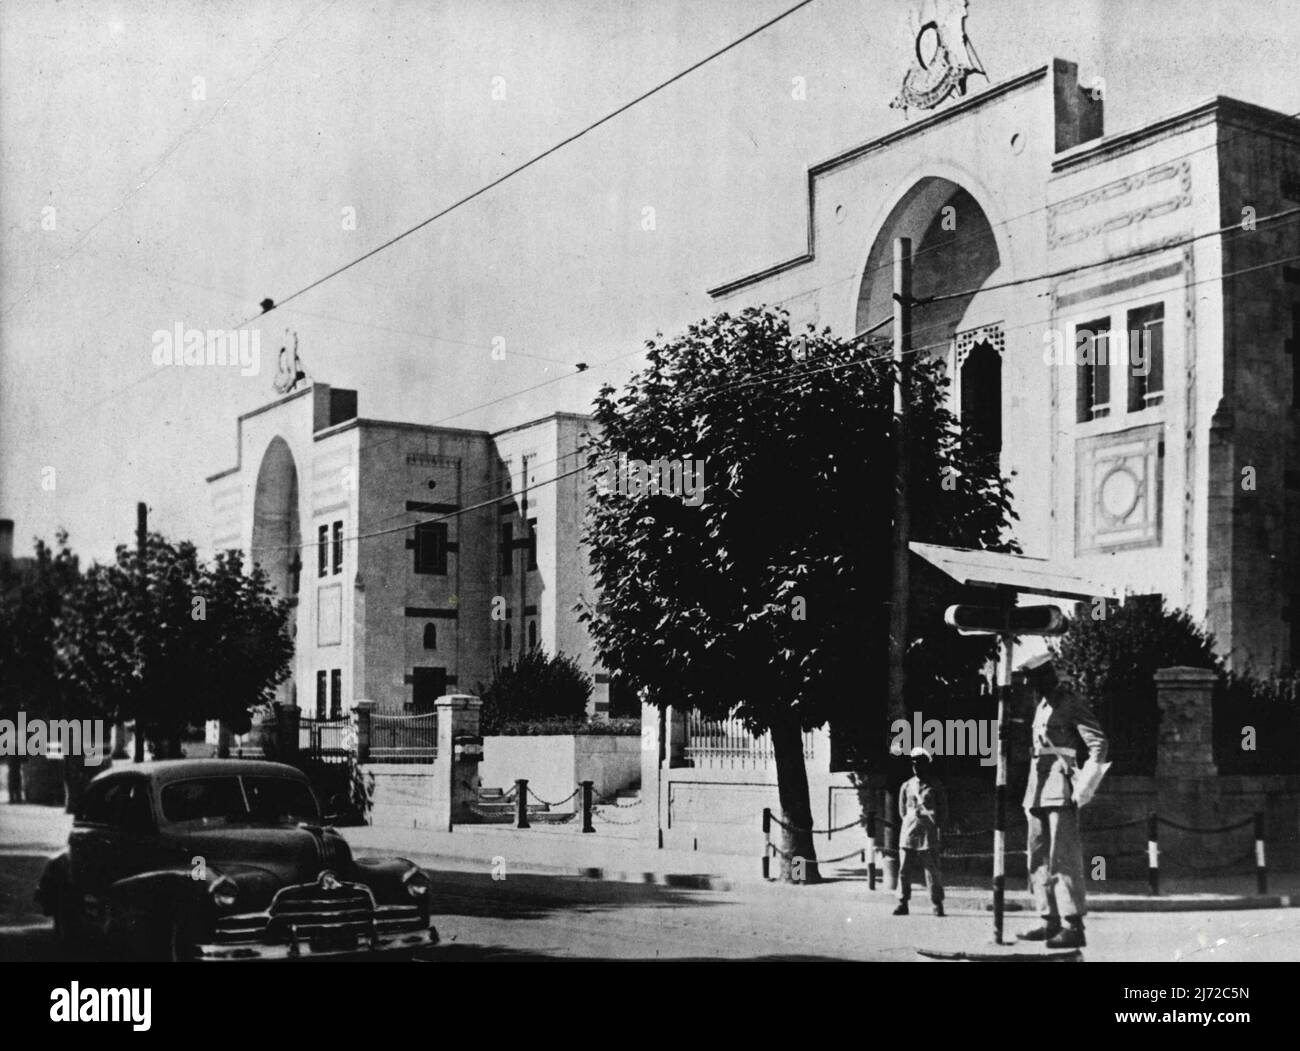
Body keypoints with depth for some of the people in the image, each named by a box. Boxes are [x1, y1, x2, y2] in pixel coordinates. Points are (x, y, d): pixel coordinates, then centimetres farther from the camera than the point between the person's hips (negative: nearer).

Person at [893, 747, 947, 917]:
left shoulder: (935, 787, 3)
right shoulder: (906, 786, 11)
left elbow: (943, 810, 9)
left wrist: (935, 825, 4)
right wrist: (910, 823, 12)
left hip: (928, 834, -3)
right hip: (907, 834, 3)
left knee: (932, 870, -4)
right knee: (904, 871, 0)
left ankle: (937, 905, 3)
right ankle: (903, 904, 5)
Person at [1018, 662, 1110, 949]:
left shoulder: (1071, 702, -5)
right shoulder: (1042, 704, 19)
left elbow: (1099, 743, -11)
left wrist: (1083, 787, -17)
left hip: (1060, 790, -9)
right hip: (1038, 788, 9)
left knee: (1063, 857, -12)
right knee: (1038, 857, 9)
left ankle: (1074, 927, -12)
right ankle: (1050, 920, 15)